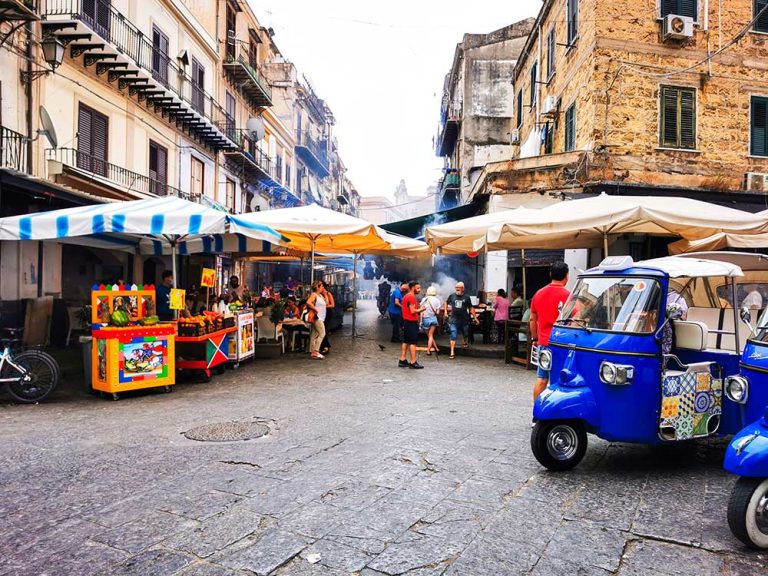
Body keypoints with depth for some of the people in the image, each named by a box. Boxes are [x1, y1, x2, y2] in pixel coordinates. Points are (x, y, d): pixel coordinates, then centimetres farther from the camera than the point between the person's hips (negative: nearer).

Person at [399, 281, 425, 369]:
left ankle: (402, 360, 17)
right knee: (413, 342, -7)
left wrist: (418, 308, 14)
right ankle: (413, 363, -6)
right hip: (411, 323, -10)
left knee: (405, 341, 13)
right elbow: (412, 311, -21)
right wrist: (421, 310, -6)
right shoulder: (411, 297, -16)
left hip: (406, 322, 10)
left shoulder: (406, 296, 15)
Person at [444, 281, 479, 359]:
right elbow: (446, 303, 18)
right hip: (454, 320, -1)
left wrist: (475, 318, 1)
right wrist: (445, 311, 5)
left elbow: (471, 308, 4)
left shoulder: (466, 297, -1)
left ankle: (465, 342, 54)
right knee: (453, 336, -8)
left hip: (464, 320, 1)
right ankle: (452, 352, -8)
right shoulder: (452, 296, 1)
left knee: (465, 334, 20)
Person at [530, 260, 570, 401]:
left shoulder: (539, 294, 9)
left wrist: (535, 338, 24)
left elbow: (532, 319, 15)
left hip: (543, 343, 6)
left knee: (541, 379, 9)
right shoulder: (567, 295, -10)